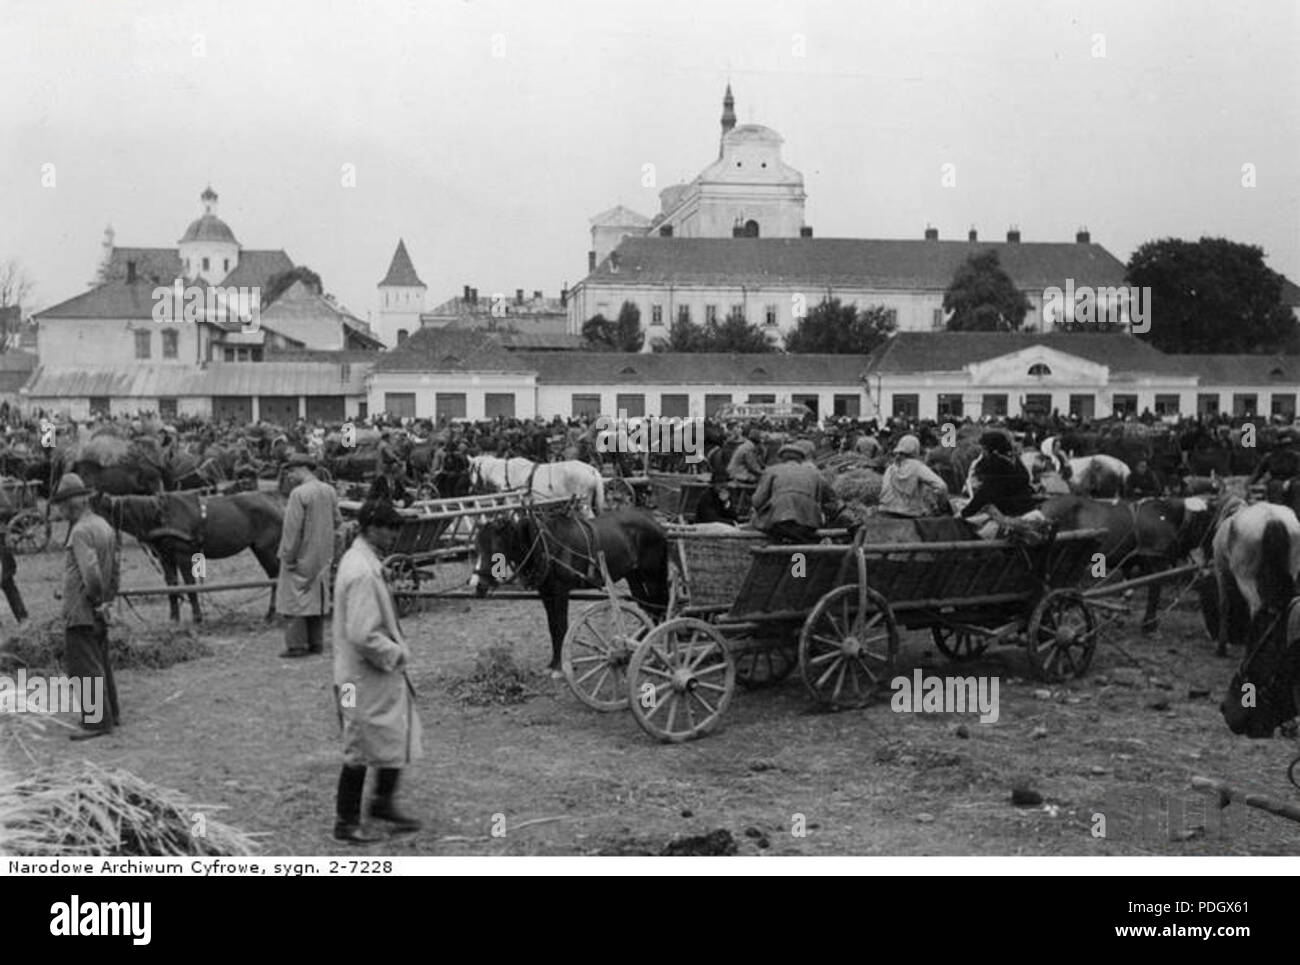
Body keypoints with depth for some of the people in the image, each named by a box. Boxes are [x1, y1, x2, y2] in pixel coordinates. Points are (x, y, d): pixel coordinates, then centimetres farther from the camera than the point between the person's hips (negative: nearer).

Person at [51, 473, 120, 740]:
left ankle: (97, 721, -3)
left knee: (85, 668, -4)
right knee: (100, 664, 19)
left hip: (80, 614, -9)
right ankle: (110, 714, 28)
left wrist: (96, 600, -15)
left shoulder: (81, 531, -18)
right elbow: (113, 570, 16)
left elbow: (91, 572, -28)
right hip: (99, 614, 9)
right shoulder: (105, 526, 10)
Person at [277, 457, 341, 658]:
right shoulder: (330, 492, 3)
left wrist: (288, 556, -14)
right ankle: (316, 643, 19)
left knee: (295, 597, 1)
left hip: (302, 555, -7)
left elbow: (293, 528, -19)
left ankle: (296, 645, 2)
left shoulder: (299, 493, -18)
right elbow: (337, 521, 9)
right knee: (318, 595, 14)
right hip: (322, 556, 7)